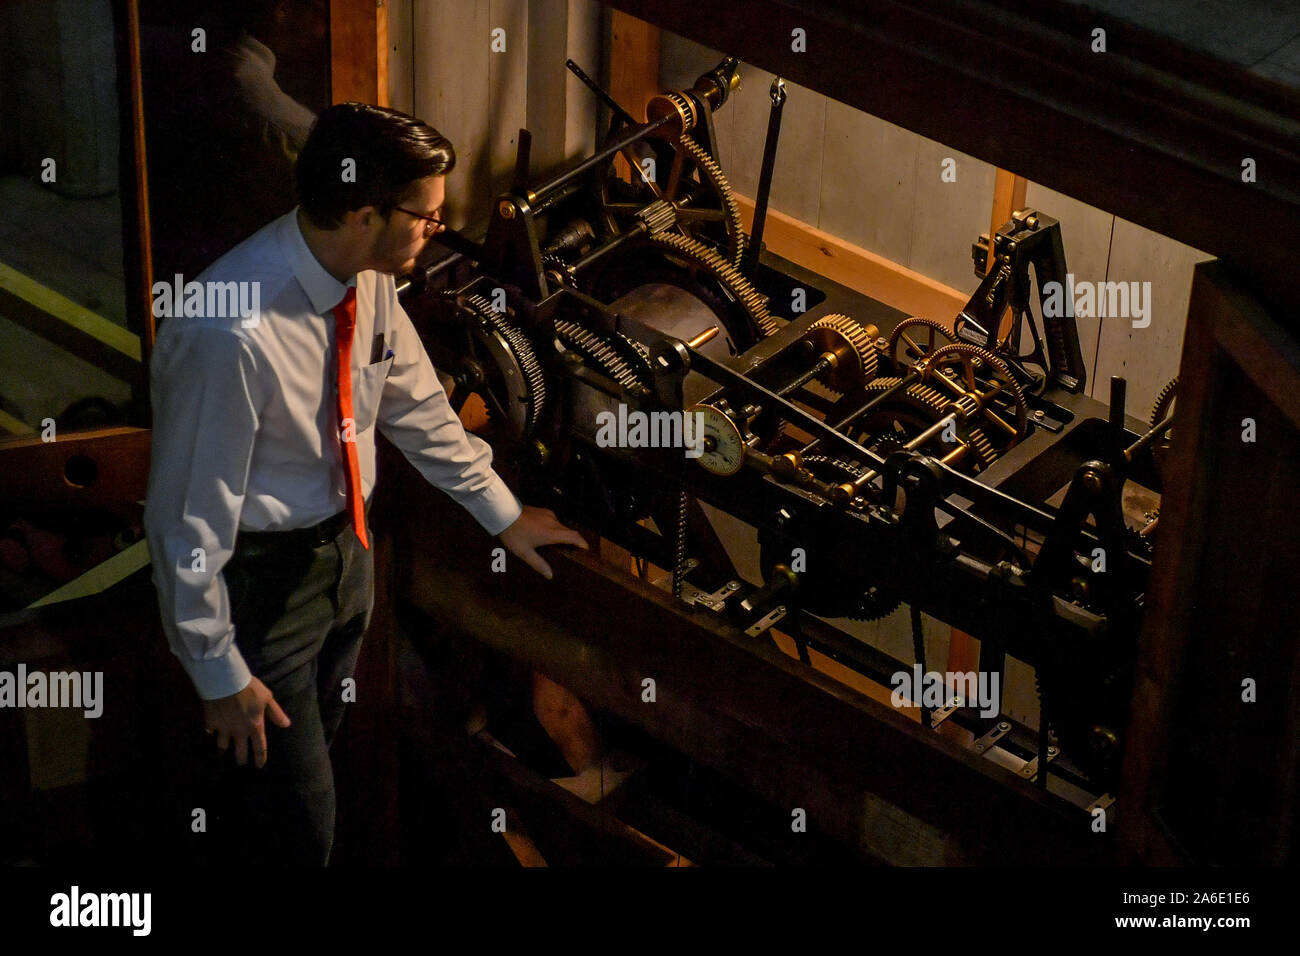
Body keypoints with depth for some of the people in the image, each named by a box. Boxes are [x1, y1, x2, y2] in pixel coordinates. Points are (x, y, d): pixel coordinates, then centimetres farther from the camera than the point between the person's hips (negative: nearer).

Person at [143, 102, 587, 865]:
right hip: (262, 579, -7)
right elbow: (189, 520, -25)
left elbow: (414, 403, 9)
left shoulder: (367, 278, -11)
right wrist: (221, 674, -16)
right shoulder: (232, 335, -35)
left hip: (345, 546, 7)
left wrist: (503, 513, 17)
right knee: (299, 825, 2)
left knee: (317, 745, 26)